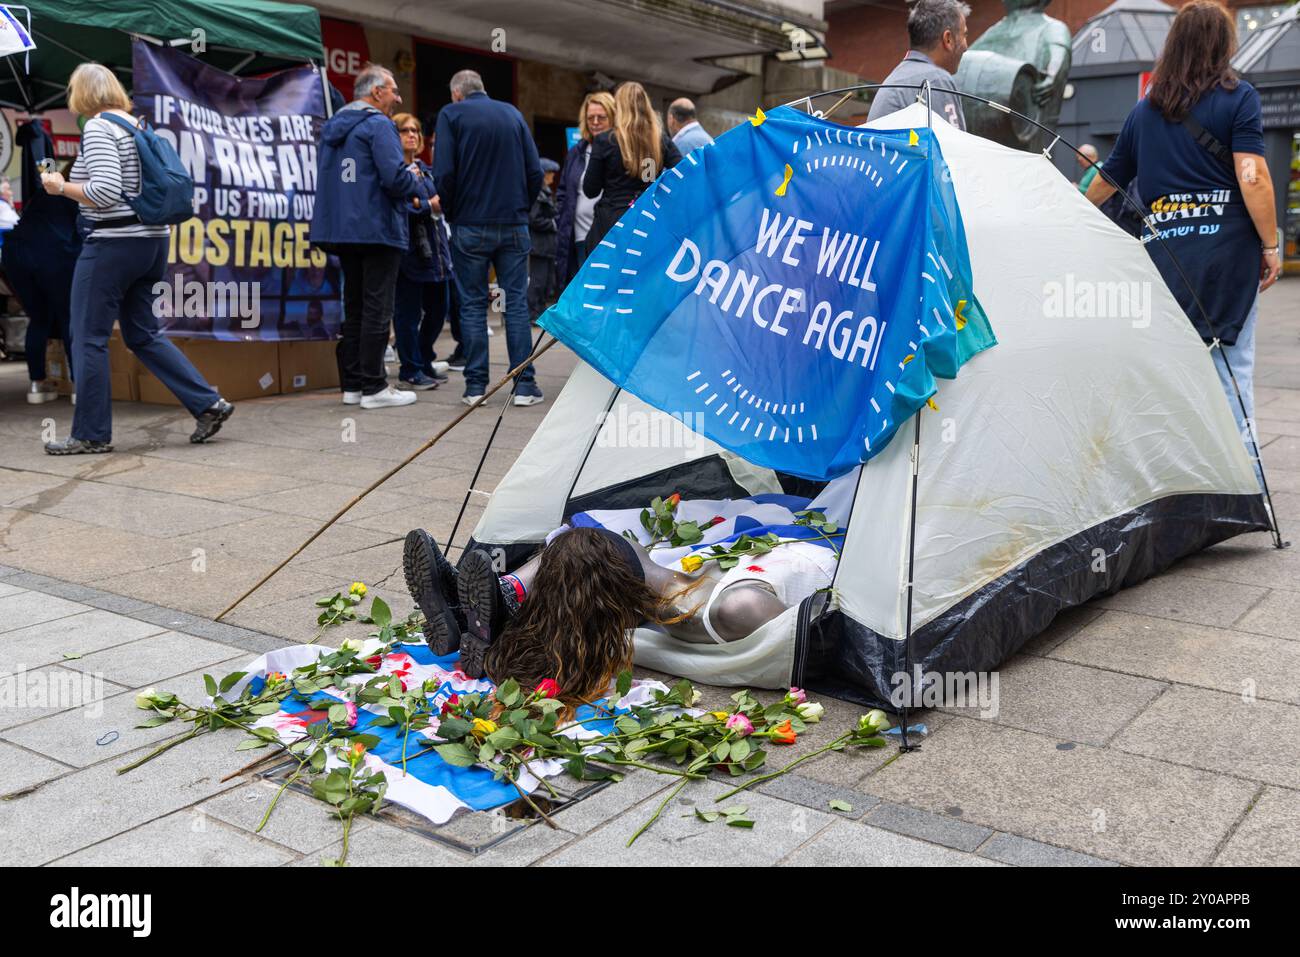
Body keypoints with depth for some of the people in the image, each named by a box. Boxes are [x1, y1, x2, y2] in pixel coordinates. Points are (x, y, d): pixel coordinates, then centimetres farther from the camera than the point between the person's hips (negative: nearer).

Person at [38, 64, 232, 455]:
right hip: (153, 239, 8)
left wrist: (61, 187, -7)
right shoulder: (138, 125, 13)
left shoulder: (97, 127, -12)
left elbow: (106, 191, -22)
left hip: (114, 243, -8)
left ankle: (91, 434, 8)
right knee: (143, 334, 15)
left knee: (89, 338, 2)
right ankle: (209, 404, 9)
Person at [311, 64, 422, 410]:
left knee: (354, 308, 13)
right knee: (377, 309, -4)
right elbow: (395, 177, -21)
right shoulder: (378, 125, -9)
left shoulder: (332, 128, 18)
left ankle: (352, 384, 16)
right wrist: (414, 178, 4)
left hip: (342, 229, 8)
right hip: (378, 230, -8)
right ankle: (374, 387, -3)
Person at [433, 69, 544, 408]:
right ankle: (524, 385, 2)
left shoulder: (451, 114, 1)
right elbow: (535, 171, 6)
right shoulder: (512, 113, 12)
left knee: (472, 304, 4)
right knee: (517, 301, 4)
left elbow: (444, 172, -10)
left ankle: (475, 386, 4)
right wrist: (522, 208, 13)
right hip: (514, 225, 2)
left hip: (470, 226, -2)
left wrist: (451, 212, 4)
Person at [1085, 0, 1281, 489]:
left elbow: (1106, 182, 22)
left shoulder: (1144, 110, 13)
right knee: (1231, 361, 1)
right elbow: (1252, 177, -9)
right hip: (1226, 246, -3)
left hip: (1165, 249, 3)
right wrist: (1270, 246, -3)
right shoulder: (1238, 97, 0)